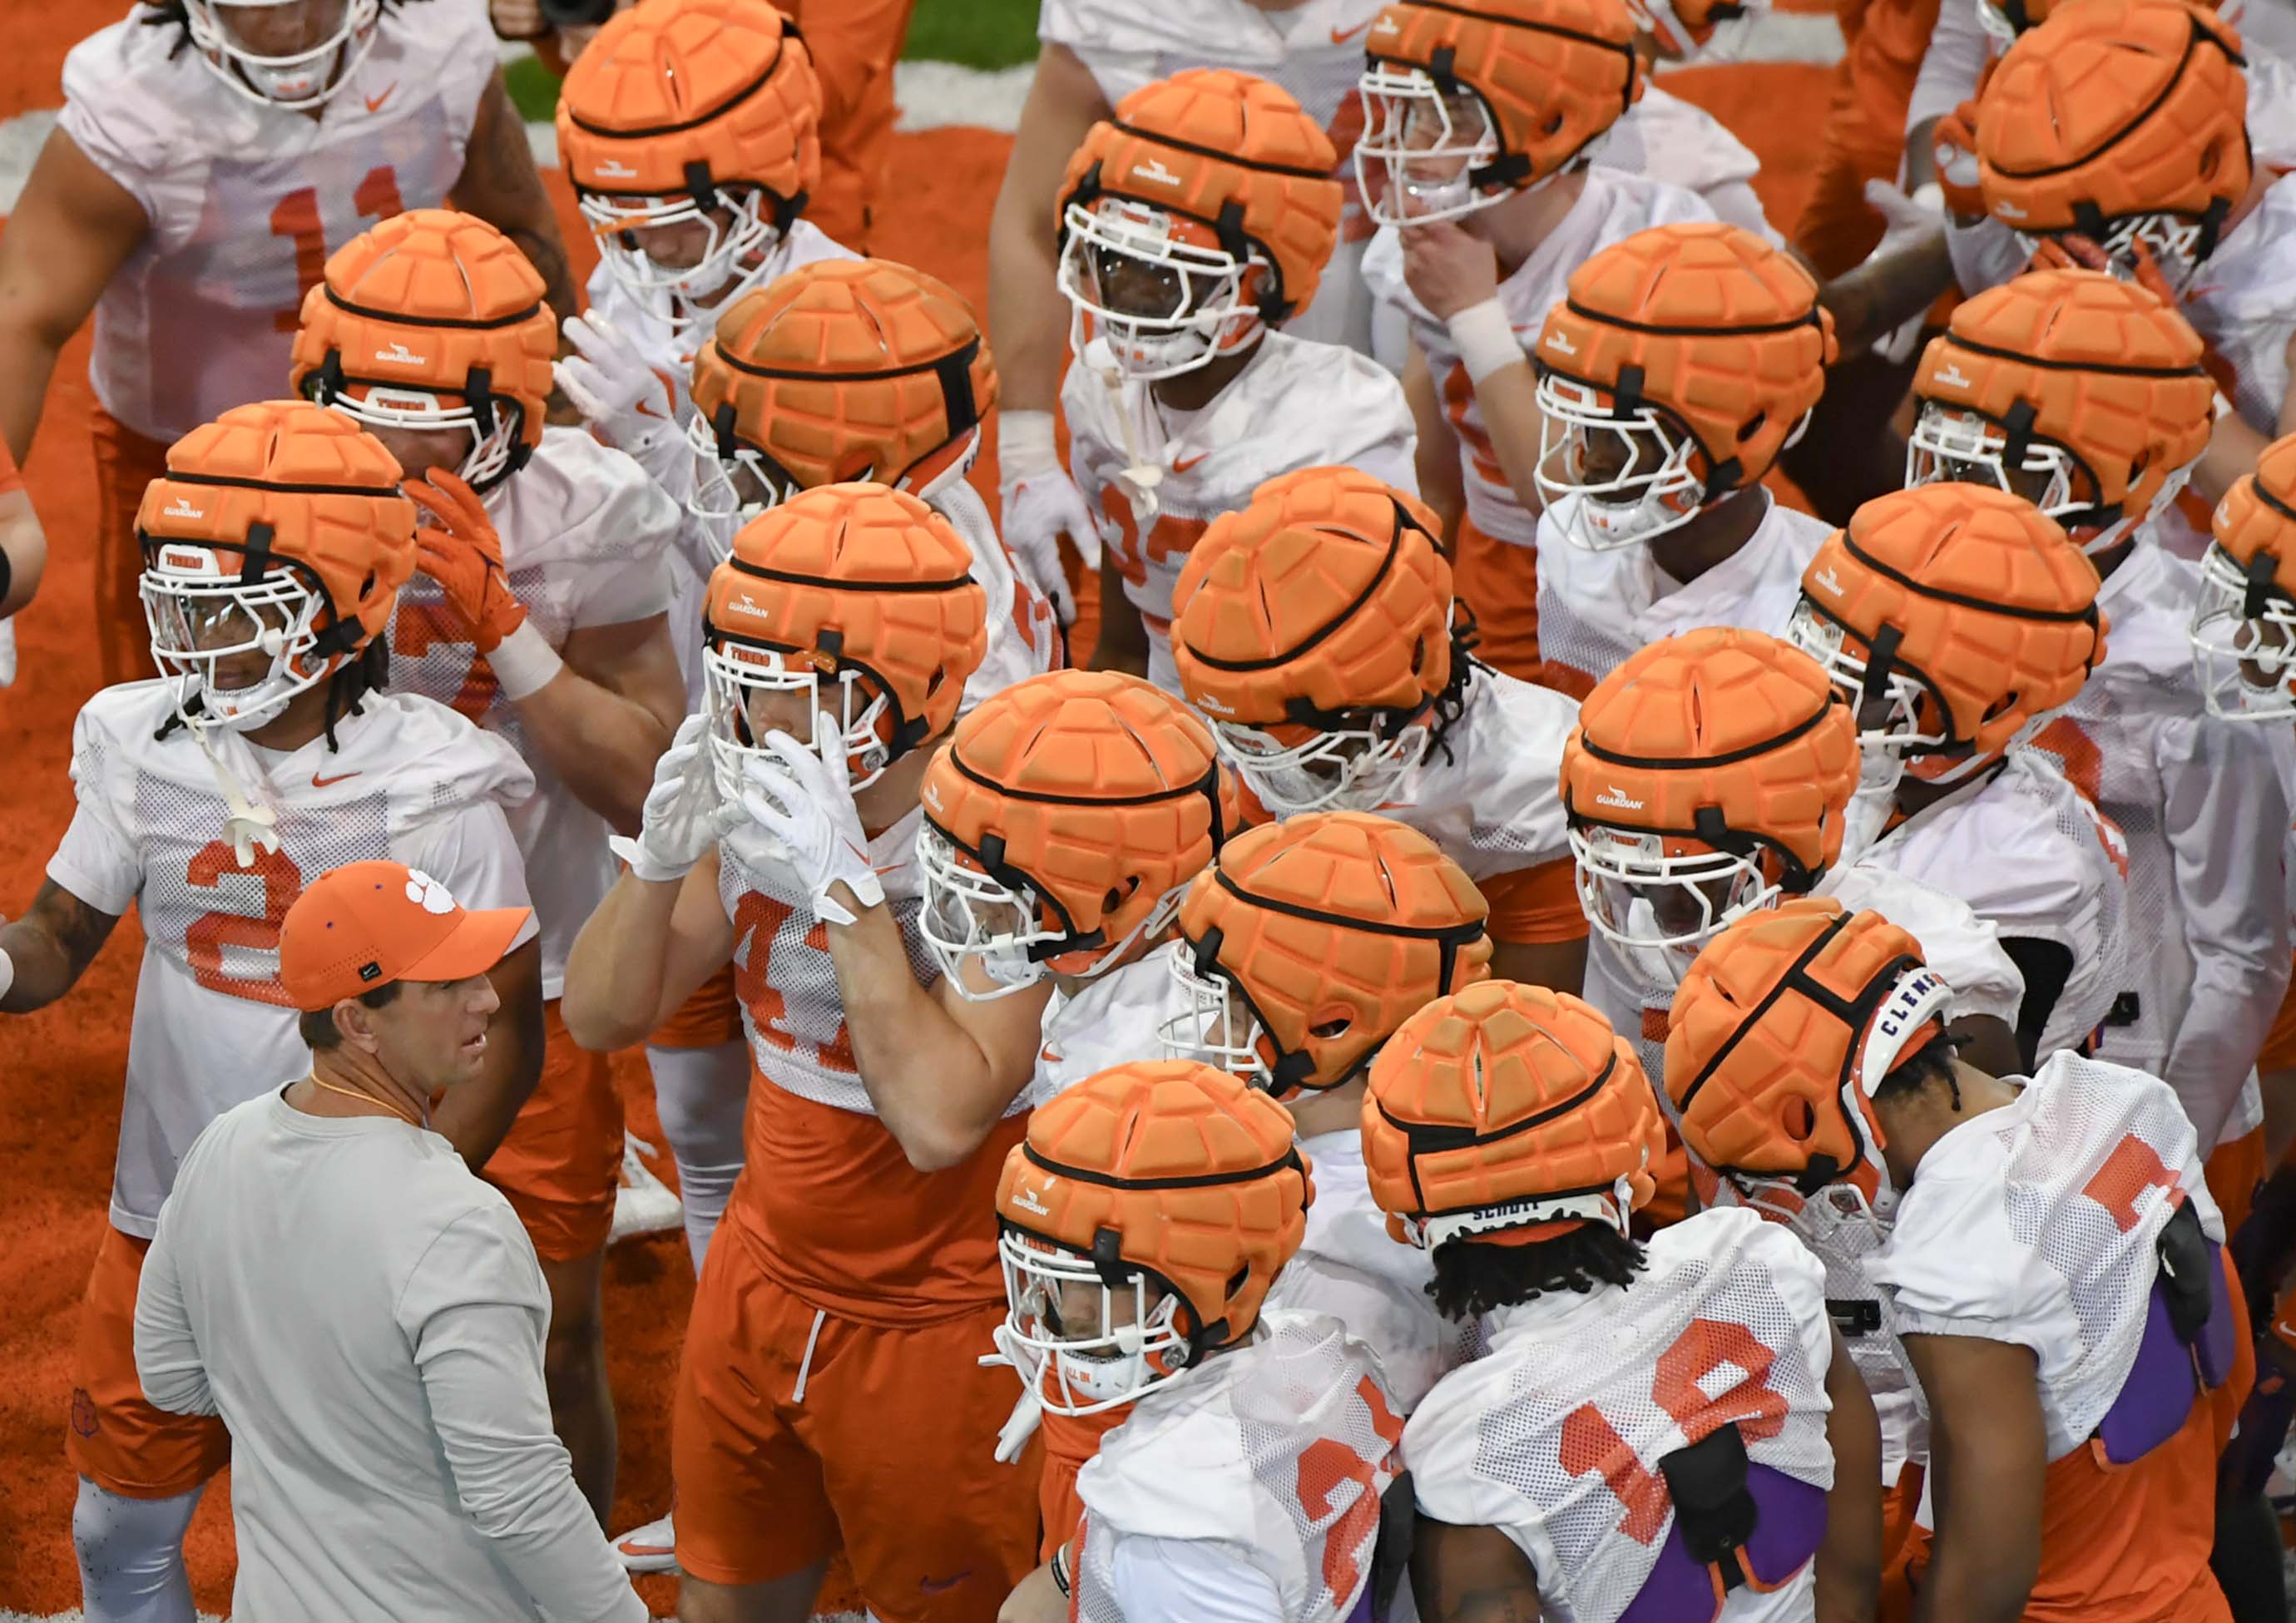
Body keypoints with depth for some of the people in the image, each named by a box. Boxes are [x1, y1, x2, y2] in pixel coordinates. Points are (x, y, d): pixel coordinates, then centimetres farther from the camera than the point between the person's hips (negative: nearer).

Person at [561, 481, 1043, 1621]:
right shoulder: (758, 806, -7)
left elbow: (942, 1122, -34)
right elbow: (603, 1019, 0)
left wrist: (845, 889, -34)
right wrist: (663, 853, -18)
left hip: (935, 1323, -6)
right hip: (765, 1276, 6)